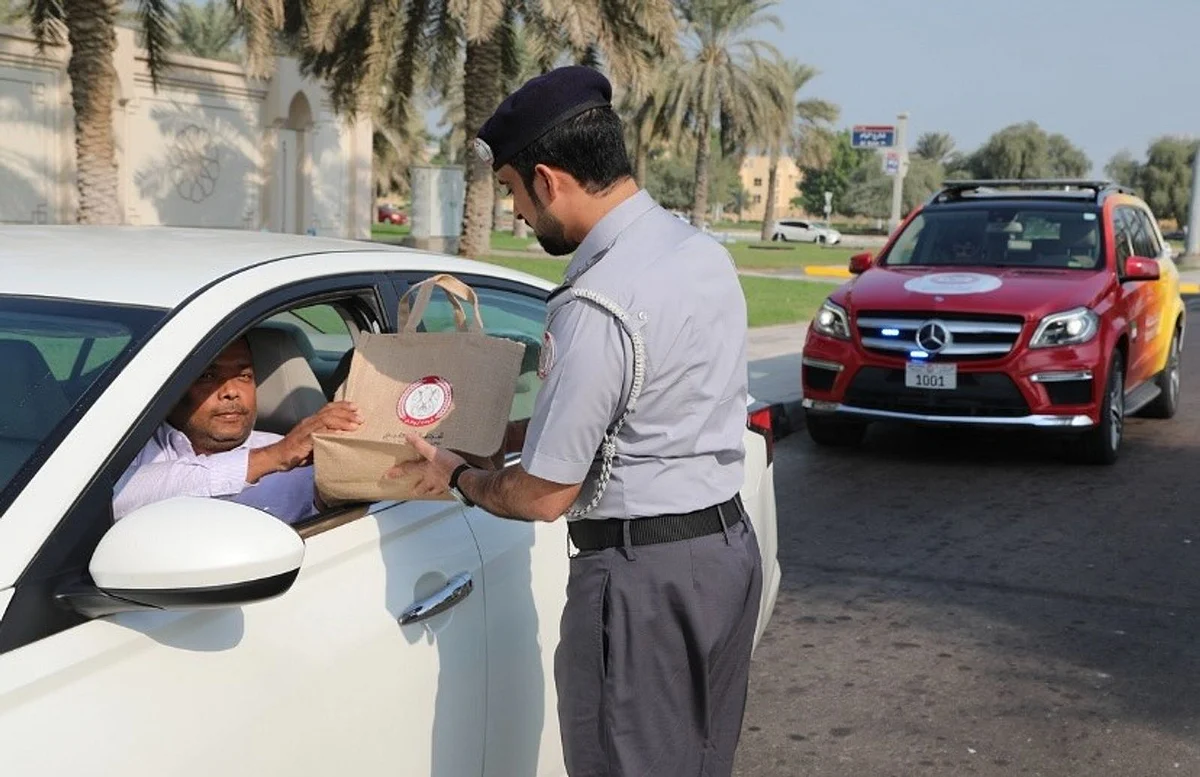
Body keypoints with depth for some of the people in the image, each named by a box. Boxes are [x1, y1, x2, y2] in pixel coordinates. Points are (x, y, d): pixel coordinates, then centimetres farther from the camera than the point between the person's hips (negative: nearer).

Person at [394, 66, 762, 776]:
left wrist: (457, 478, 3)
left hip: (645, 574, -9)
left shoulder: (596, 309, -23)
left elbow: (544, 495, -15)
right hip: (730, 542, 9)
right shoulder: (706, 250, 4)